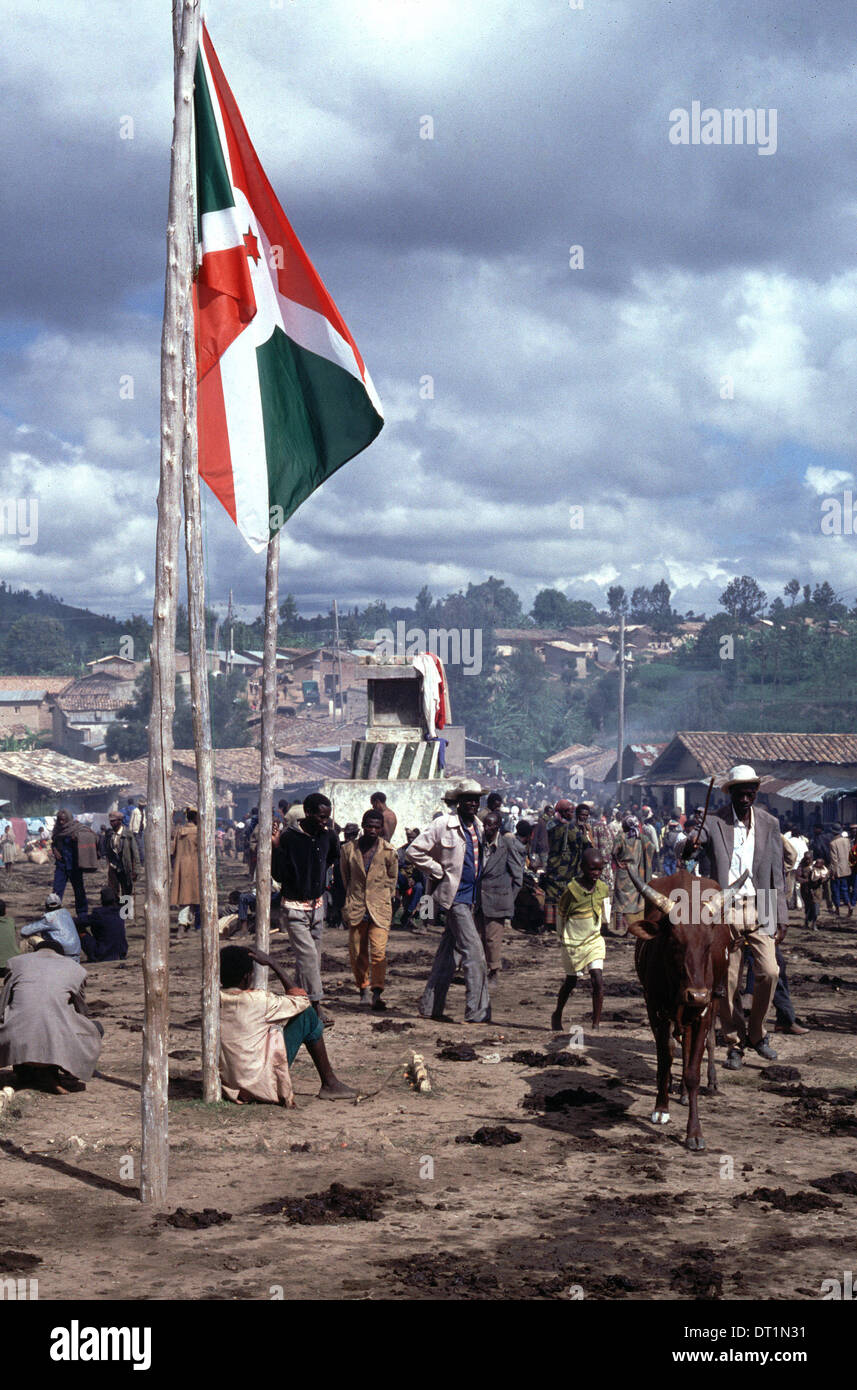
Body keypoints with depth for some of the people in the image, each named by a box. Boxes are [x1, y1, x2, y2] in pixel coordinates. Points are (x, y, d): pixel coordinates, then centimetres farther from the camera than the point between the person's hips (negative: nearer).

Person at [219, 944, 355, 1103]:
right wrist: (272, 963, -4)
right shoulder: (256, 1001, -19)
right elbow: (301, 1000, -4)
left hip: (229, 1087, 6)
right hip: (263, 1087, -6)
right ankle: (329, 1084, 14)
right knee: (307, 1015, 4)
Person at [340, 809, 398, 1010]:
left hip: (380, 909, -2)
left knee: (378, 951, -14)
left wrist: (384, 899, 8)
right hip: (356, 909, 2)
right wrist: (348, 905, 13)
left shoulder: (389, 852, 0)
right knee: (357, 953, 6)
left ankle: (377, 993, -15)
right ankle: (364, 990, 21)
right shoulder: (349, 849, 3)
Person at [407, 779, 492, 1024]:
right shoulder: (444, 824, -11)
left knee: (447, 953, 12)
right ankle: (477, 1012, -9)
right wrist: (439, 873, -10)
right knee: (474, 951, -12)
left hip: (468, 897, 8)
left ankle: (431, 1008, 19)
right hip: (455, 895, -8)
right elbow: (413, 851, -10)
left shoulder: (477, 825, 12)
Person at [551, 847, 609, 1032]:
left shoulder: (603, 888, -5)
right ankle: (557, 1015, 36)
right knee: (571, 981, 11)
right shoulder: (572, 889, -18)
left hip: (594, 940, 3)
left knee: (598, 980, -12)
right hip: (572, 942, -3)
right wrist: (562, 936, 7)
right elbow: (560, 913, -4)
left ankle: (596, 1023, -6)